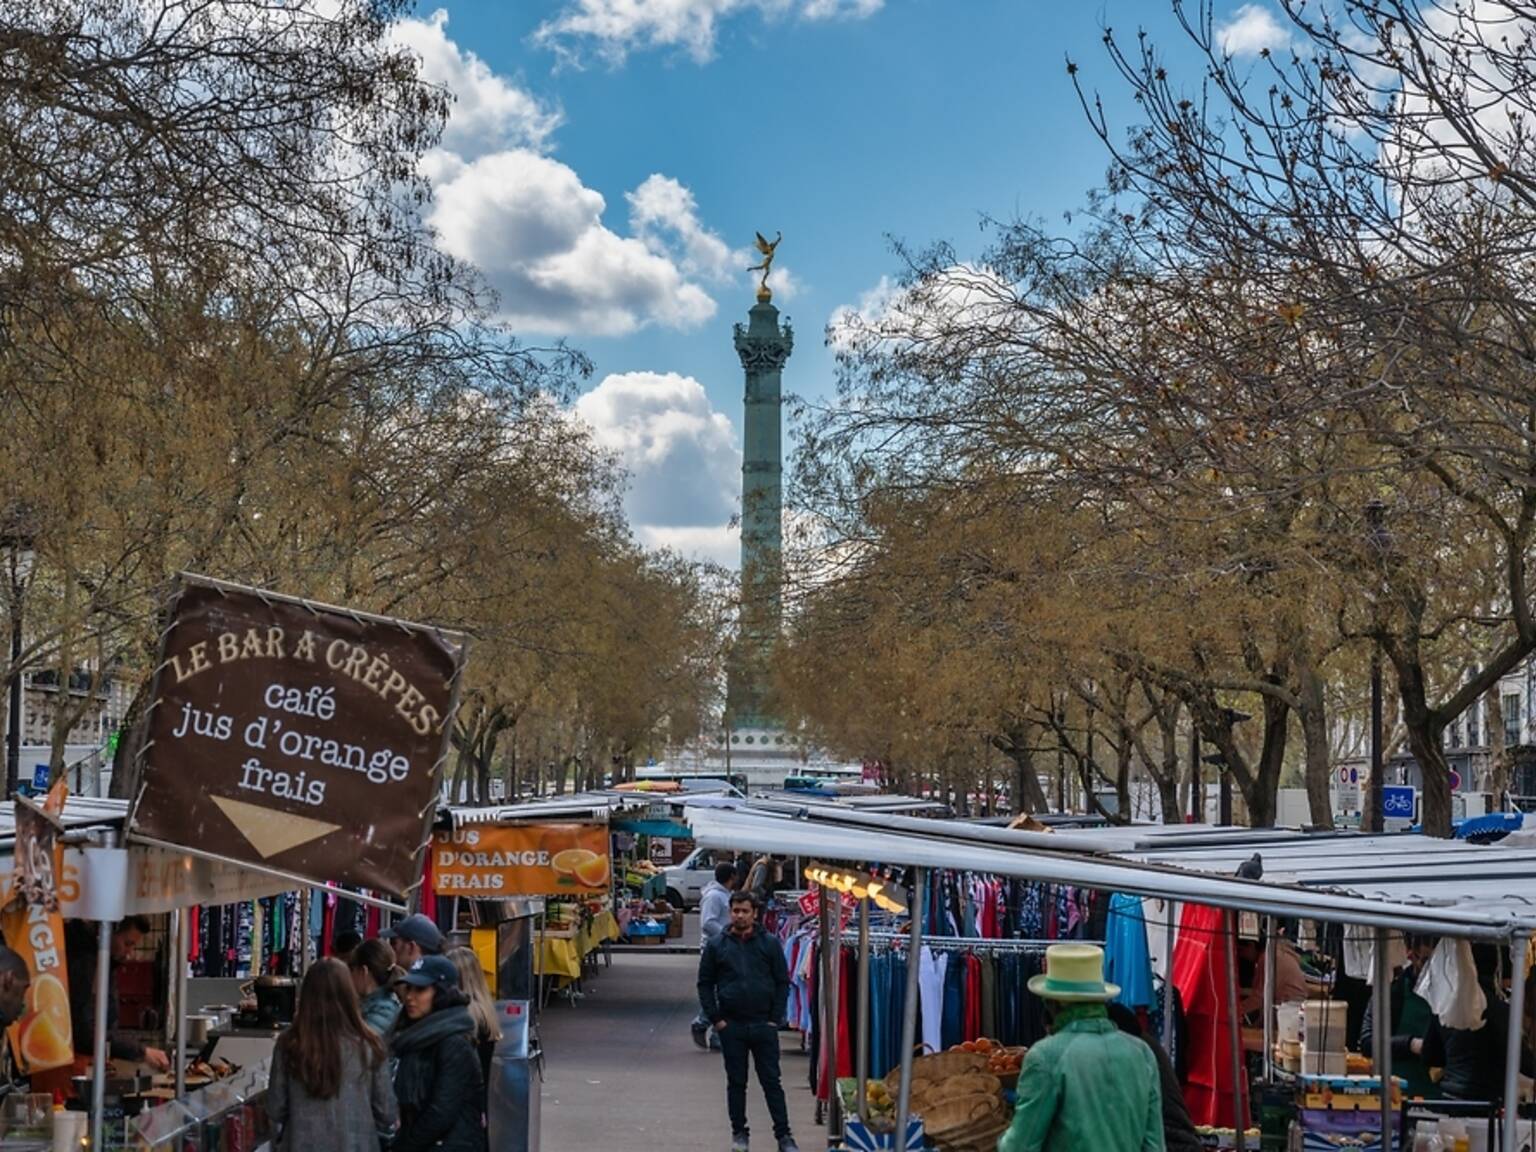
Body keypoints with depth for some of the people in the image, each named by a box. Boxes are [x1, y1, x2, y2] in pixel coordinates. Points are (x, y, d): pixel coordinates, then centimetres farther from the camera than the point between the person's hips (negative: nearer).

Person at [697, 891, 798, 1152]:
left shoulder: (769, 944, 2)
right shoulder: (717, 946, 3)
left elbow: (782, 983, 4)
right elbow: (705, 984, 6)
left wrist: (775, 1019, -3)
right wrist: (716, 1019, -2)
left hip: (763, 1024, -1)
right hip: (731, 1025, 1)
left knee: (771, 1081, 1)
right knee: (736, 1082, 8)